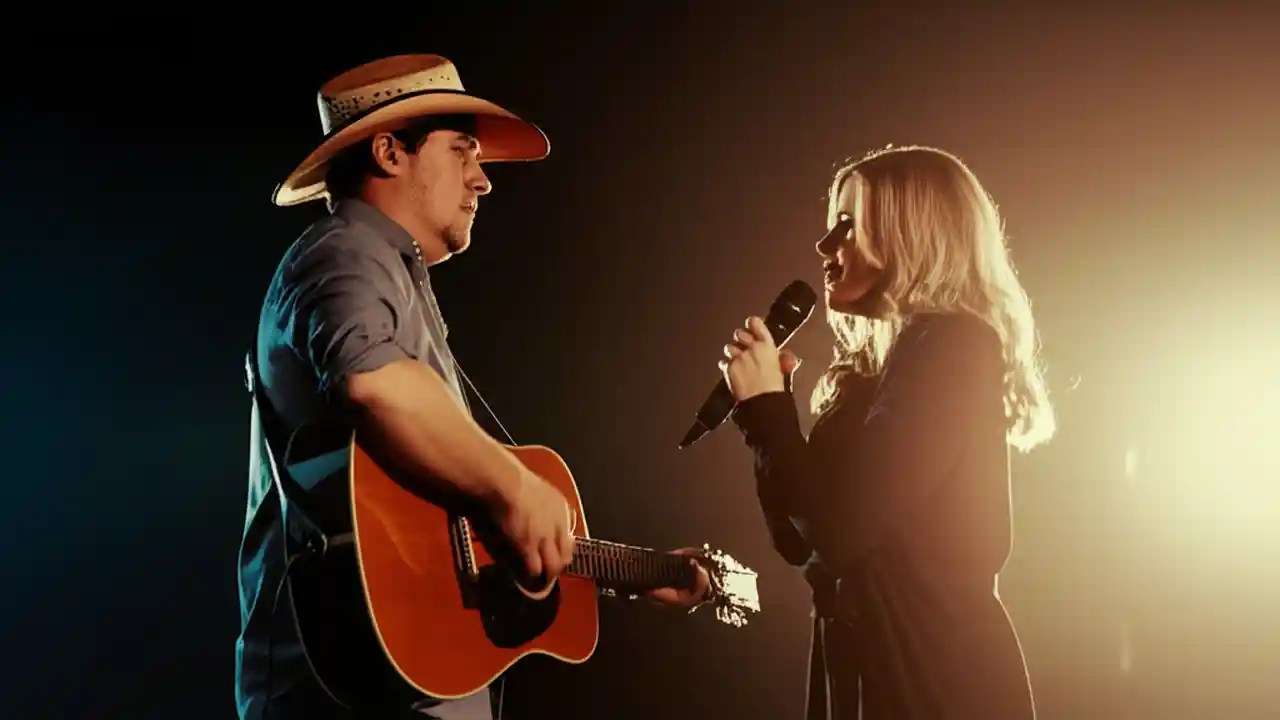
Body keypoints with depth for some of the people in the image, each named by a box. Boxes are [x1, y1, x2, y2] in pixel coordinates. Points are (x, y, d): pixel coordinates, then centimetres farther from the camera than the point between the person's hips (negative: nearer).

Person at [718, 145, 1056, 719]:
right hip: (871, 662, 9)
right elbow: (800, 540, 12)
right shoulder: (882, 362, 11)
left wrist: (767, 404, -11)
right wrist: (763, 404, 3)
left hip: (937, 674, -9)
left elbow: (838, 527, -23)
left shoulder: (949, 349, -16)